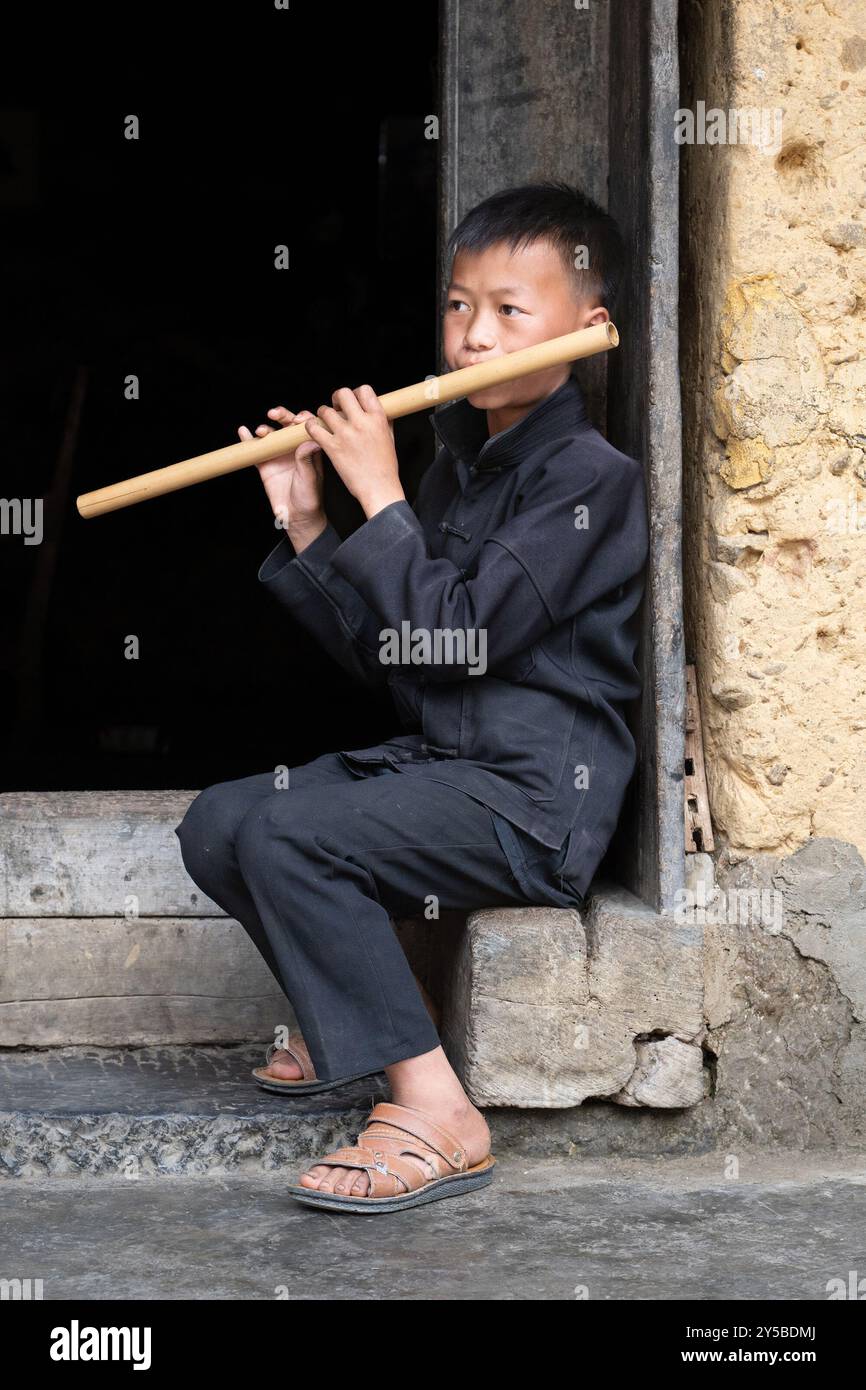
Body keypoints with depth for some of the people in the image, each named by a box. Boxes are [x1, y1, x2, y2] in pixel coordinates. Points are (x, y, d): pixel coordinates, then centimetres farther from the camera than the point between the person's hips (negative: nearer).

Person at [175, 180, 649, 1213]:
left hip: (534, 794, -9)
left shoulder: (589, 477, -11)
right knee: (216, 825, 0)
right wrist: (304, 530, 6)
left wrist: (378, 499, -14)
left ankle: (435, 1116, -20)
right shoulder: (457, 460, 15)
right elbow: (384, 653, 14)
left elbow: (457, 637, -21)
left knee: (283, 835, -25)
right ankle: (358, 1017, 19)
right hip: (435, 761, 9)